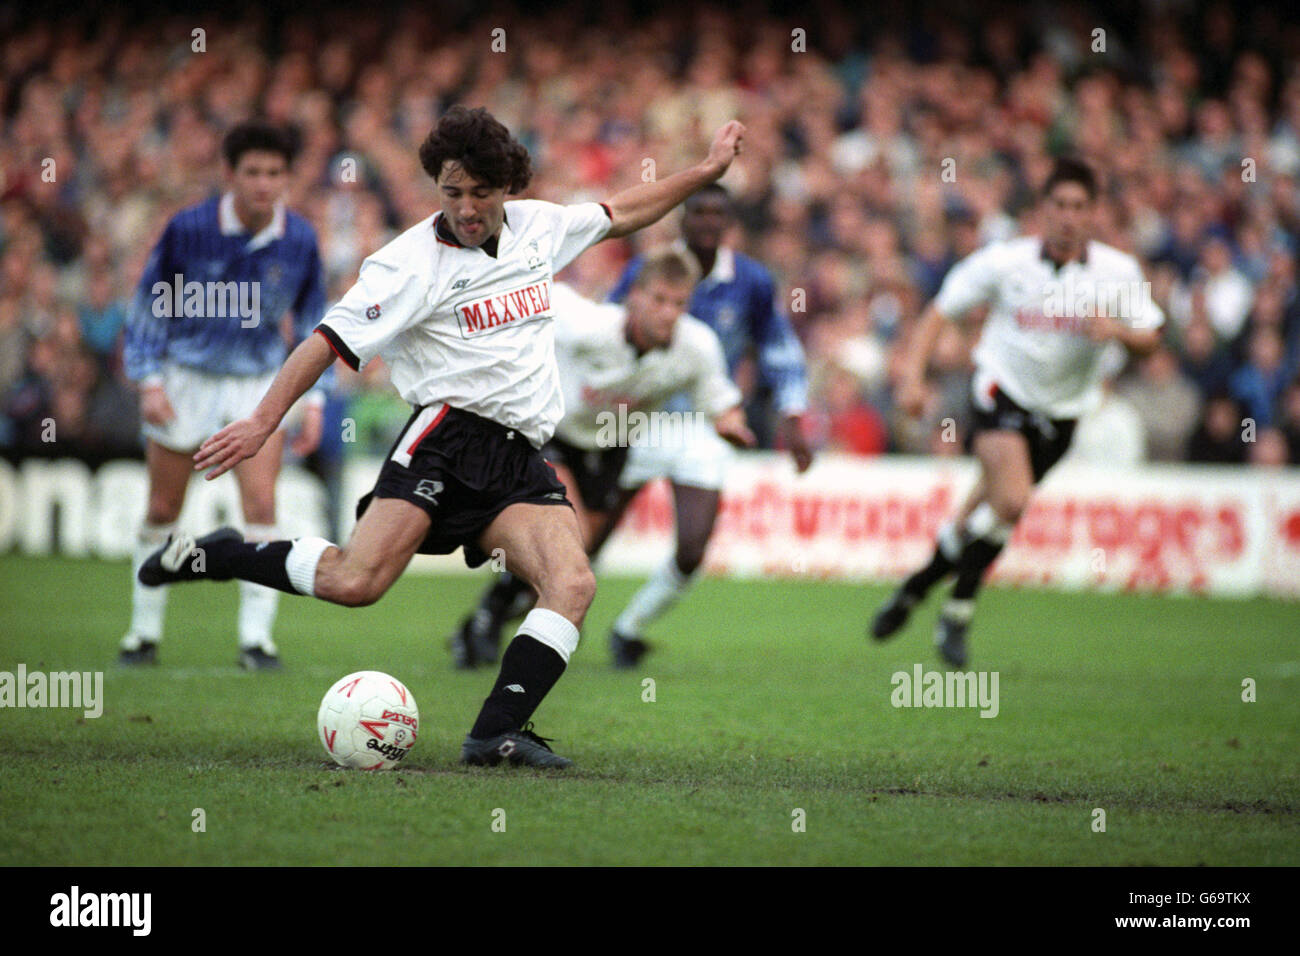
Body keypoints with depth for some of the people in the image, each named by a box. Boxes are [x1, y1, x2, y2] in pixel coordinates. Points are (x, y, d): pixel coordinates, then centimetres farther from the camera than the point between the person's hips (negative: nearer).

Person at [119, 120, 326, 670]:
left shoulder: (300, 240, -7)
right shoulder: (188, 229, -13)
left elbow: (313, 320, 7)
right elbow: (150, 302, -1)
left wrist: (313, 400, 2)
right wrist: (149, 381, -8)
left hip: (259, 381, 1)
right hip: (187, 377, 0)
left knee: (261, 505, -14)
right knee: (162, 511, 5)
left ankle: (256, 637, -8)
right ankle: (144, 631, 20)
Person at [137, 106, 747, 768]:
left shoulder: (537, 226, 14)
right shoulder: (413, 262, -5)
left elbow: (620, 215, 33)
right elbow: (331, 340, -10)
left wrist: (706, 171, 35)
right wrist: (263, 421, -19)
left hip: (520, 460, 6)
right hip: (449, 434, -6)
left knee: (572, 584, -20)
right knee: (354, 583, -23)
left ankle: (495, 734, -22)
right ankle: (216, 555, 1)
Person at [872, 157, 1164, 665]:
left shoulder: (1118, 271, -6)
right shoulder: (1005, 261, -11)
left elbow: (1150, 339, -1)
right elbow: (939, 312, -3)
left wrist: (1118, 329, -24)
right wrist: (912, 373, -15)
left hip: (1060, 411, 3)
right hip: (1002, 387, -3)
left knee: (981, 521, 6)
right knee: (1010, 501, -25)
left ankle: (913, 589, 28)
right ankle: (957, 615, -8)